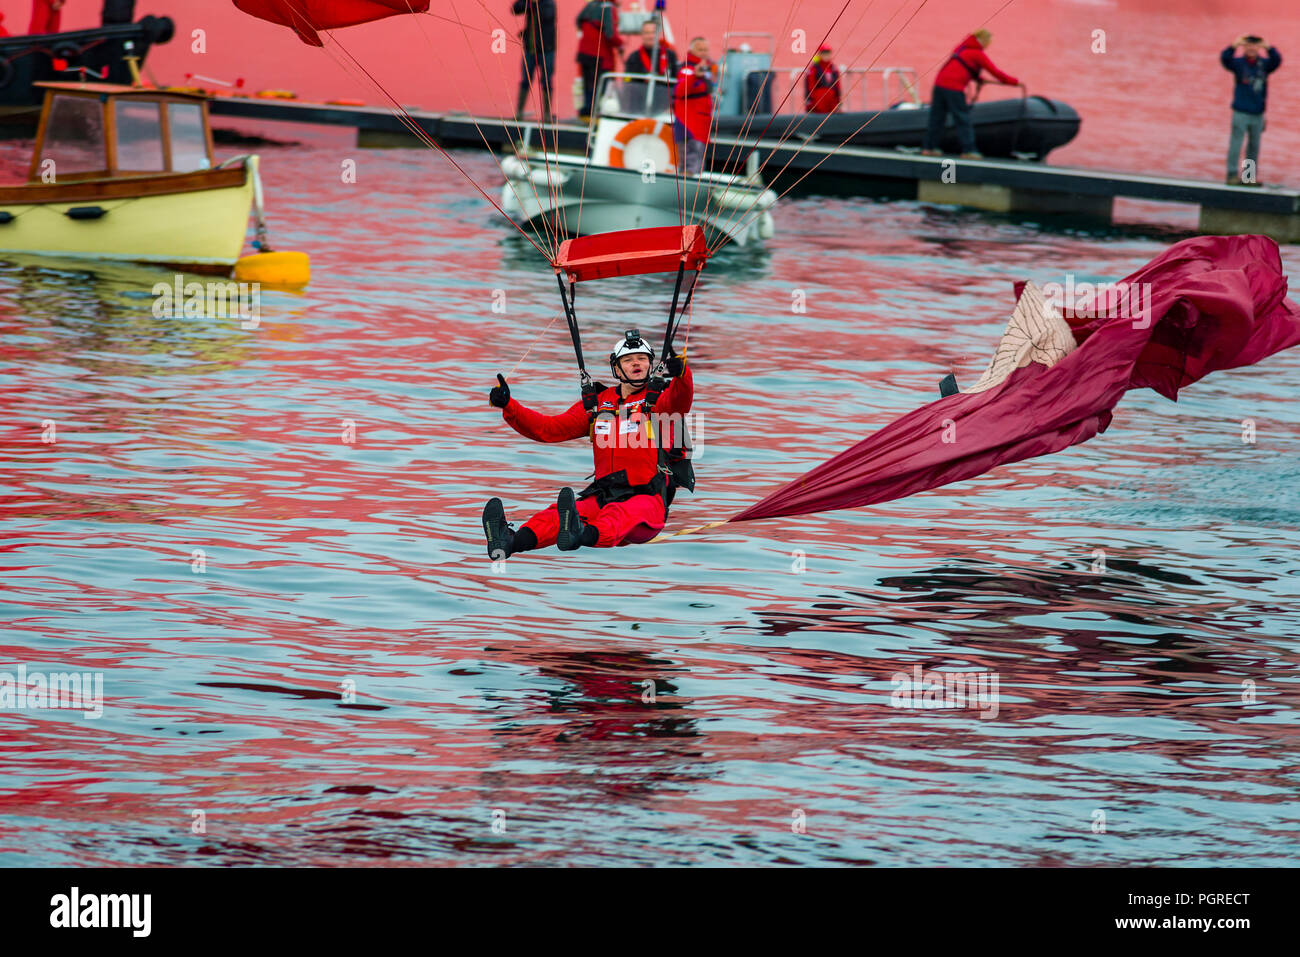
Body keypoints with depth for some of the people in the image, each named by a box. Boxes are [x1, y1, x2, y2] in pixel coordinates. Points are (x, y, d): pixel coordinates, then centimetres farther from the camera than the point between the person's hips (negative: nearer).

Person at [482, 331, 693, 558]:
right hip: (605, 495, 4)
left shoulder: (659, 399, 5)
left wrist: (681, 373, -43)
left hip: (648, 499, -4)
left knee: (620, 513, -38)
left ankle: (583, 535, -70)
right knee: (565, 512, -27)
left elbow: (680, 400, -20)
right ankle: (511, 542, -53)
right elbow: (548, 428, 12)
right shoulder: (598, 405, 16)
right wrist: (509, 406, -2)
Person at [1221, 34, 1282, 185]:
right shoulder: (1238, 63, -1)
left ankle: (1250, 176, 14)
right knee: (1235, 144, -8)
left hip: (1258, 113, 3)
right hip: (1241, 112, -3)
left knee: (1254, 146, 8)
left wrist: (1269, 49, -27)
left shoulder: (1264, 64, 5)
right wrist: (1234, 47, -34)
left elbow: (1277, 61, -11)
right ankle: (1232, 175, -6)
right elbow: (1225, 59, -18)